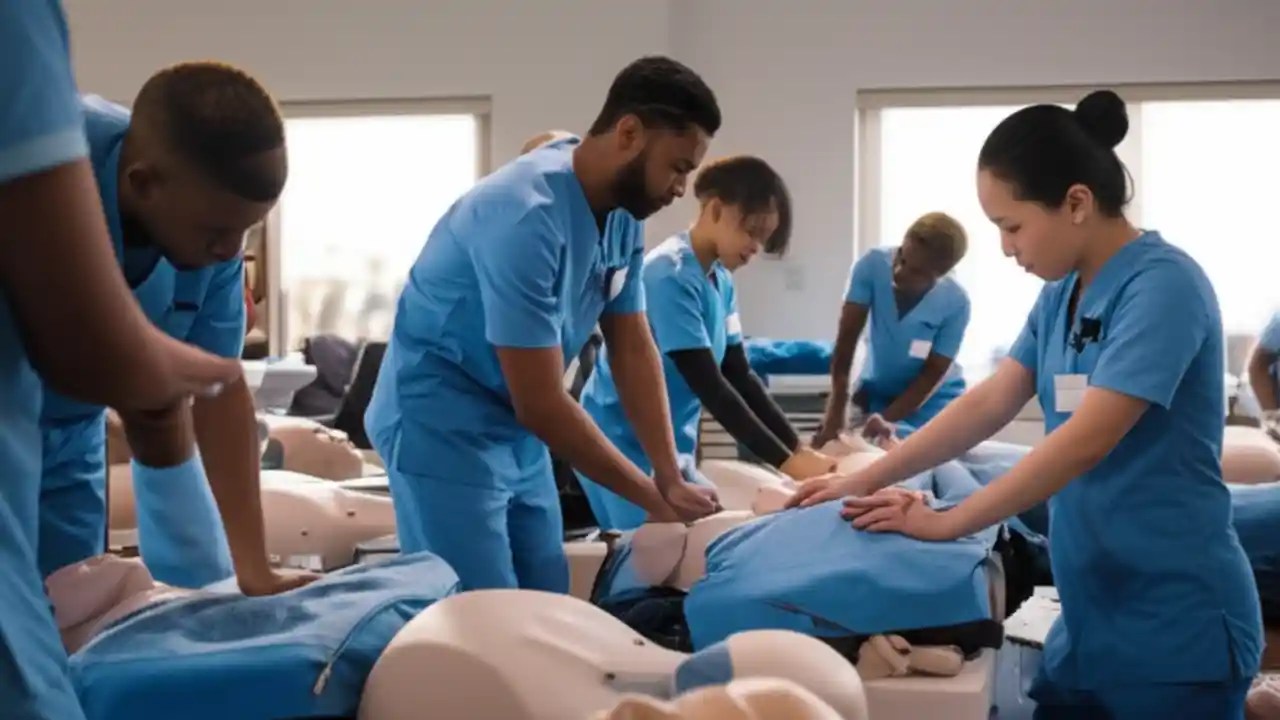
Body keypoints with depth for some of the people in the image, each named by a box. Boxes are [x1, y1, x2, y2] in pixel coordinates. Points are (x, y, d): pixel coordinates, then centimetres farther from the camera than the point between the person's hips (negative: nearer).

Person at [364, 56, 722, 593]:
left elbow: (634, 350, 2)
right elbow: (541, 404, -26)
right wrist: (654, 498, -18)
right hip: (443, 428, -8)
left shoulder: (624, 212, -3)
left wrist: (670, 477, -6)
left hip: (517, 433, 8)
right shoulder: (528, 218, -28)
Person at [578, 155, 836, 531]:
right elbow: (708, 385, -25)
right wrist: (786, 460, -26)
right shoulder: (670, 276, -20)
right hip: (626, 443, -8)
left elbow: (739, 375, 5)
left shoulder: (721, 280, 5)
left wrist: (799, 448, -5)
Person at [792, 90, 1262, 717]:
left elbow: (1084, 441, -23)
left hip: (1173, 624, -7)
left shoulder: (1163, 285, -17)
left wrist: (947, 522, -20)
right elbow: (990, 403, 8)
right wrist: (864, 482, 3)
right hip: (1091, 613, 7)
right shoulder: (1061, 293, 8)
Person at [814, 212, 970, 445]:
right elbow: (846, 339, -24)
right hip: (877, 389, 2)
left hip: (933, 398, -1)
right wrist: (835, 411, -30)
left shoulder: (955, 303, -26)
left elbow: (933, 375, -18)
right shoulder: (872, 265, -24)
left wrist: (885, 420, -26)